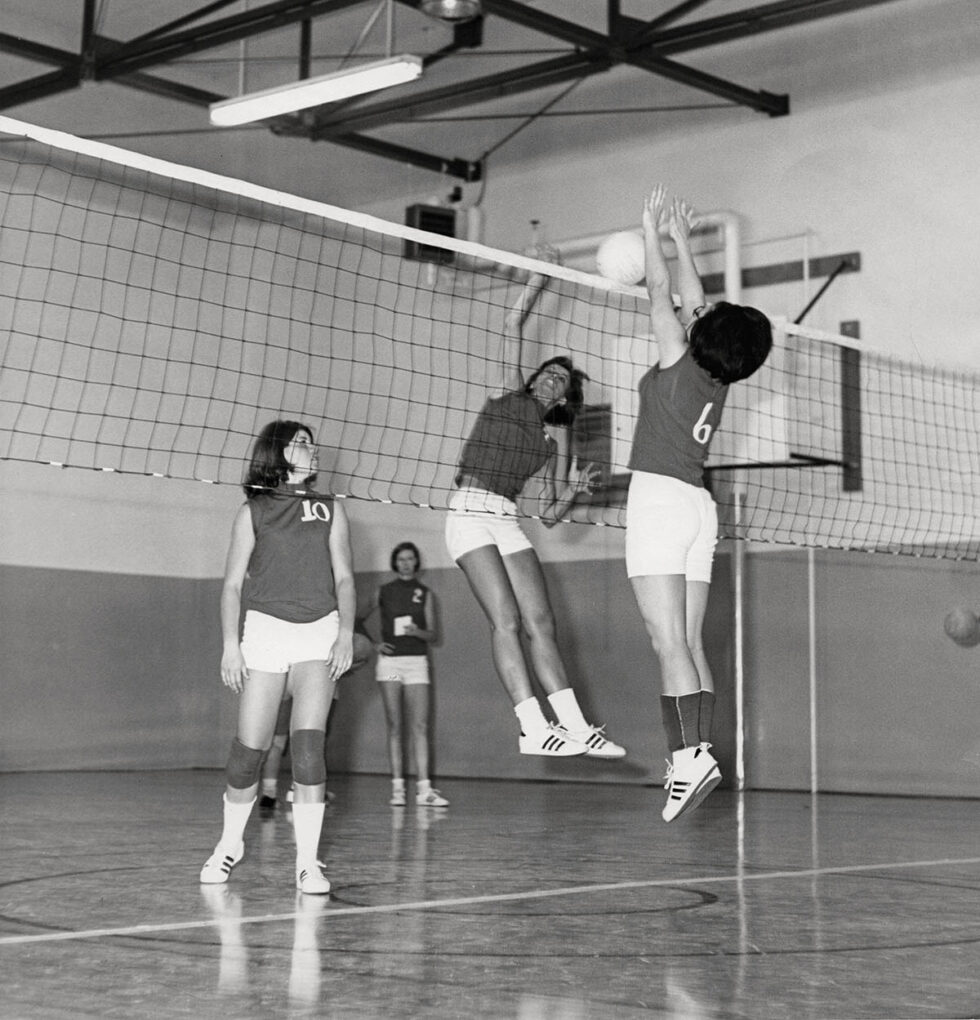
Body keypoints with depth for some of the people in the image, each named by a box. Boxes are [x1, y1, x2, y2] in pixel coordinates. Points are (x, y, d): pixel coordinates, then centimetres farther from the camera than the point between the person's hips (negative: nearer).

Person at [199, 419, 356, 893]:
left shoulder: (329, 508, 11)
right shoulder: (253, 510, 7)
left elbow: (343, 578, 9)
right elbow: (233, 584, 6)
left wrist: (346, 634, -3)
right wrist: (230, 644, -4)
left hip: (320, 632, 1)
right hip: (265, 629, 0)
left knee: (308, 744, -13)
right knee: (249, 748, 0)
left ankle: (307, 861, -9)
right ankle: (231, 843, 23)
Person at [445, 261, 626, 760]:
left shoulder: (549, 442, 20)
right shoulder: (510, 394, 11)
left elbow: (549, 515, 19)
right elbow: (513, 326, 3)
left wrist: (574, 488, 2)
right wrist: (537, 281, 0)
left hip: (507, 523, 5)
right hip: (470, 515, -5)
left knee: (541, 622, -4)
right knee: (506, 620, -16)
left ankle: (575, 727, -5)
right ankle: (533, 728, -23)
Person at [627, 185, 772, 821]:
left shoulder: (681, 362, -7)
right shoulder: (719, 376, 10)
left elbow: (662, 291, 2)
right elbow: (694, 298, 23)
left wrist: (653, 232, 15)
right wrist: (681, 239, 33)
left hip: (661, 499, -8)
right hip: (699, 505, 8)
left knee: (669, 641, -13)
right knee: (690, 641, 5)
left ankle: (692, 759, -20)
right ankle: (699, 756, 0)